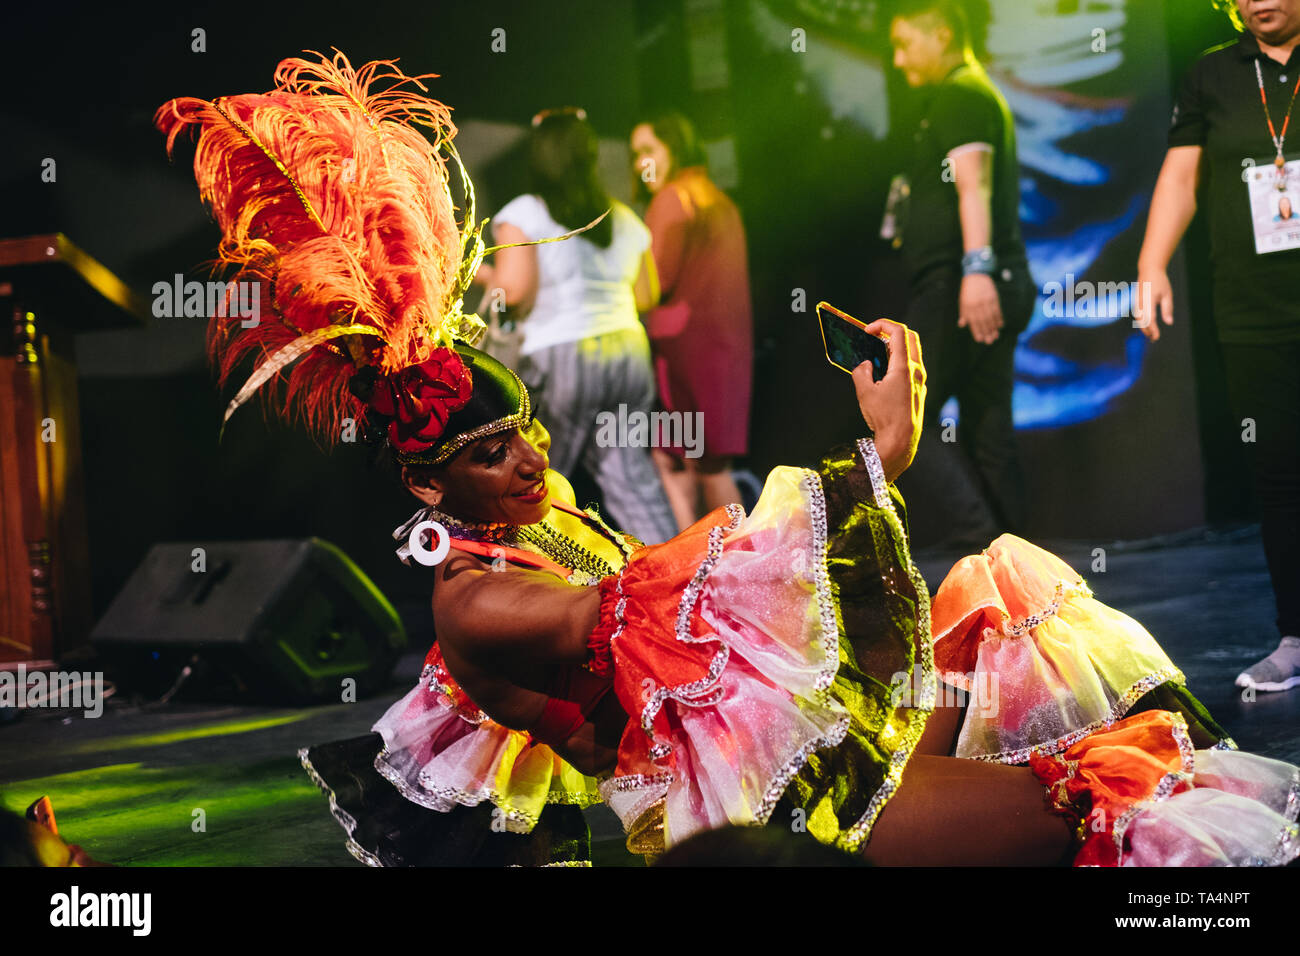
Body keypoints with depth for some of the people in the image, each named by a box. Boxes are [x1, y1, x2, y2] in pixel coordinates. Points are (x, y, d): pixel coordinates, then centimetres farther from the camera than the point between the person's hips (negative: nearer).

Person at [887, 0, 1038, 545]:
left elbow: (973, 182, -20)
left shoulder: (960, 95, -7)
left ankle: (976, 528, -18)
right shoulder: (977, 94, 26)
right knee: (988, 430, 7)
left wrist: (976, 267, -30)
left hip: (957, 285, -10)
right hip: (1000, 287, 10)